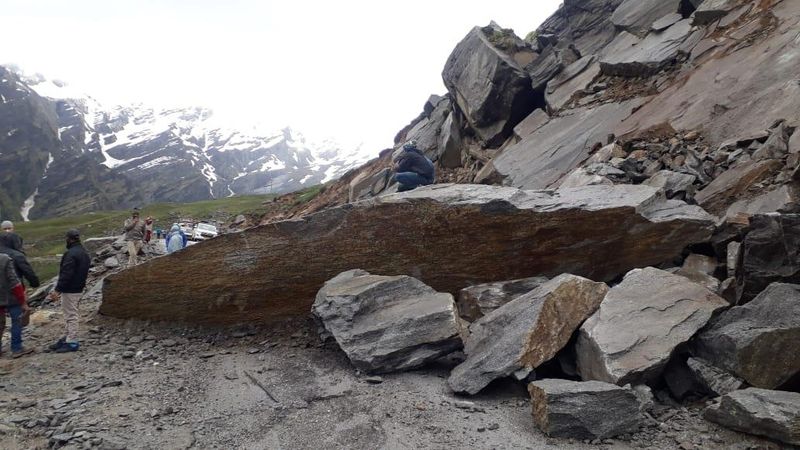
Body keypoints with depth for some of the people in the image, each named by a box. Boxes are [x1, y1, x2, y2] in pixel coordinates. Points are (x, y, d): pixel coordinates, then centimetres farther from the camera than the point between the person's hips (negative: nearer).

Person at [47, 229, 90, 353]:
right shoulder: (84, 254, 13)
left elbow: (66, 274, -24)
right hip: (79, 289, 10)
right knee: (71, 315, 18)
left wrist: (58, 290, -21)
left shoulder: (71, 254, -19)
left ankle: (72, 342, 1)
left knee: (70, 315, -4)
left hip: (70, 290, -10)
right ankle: (68, 338, 27)